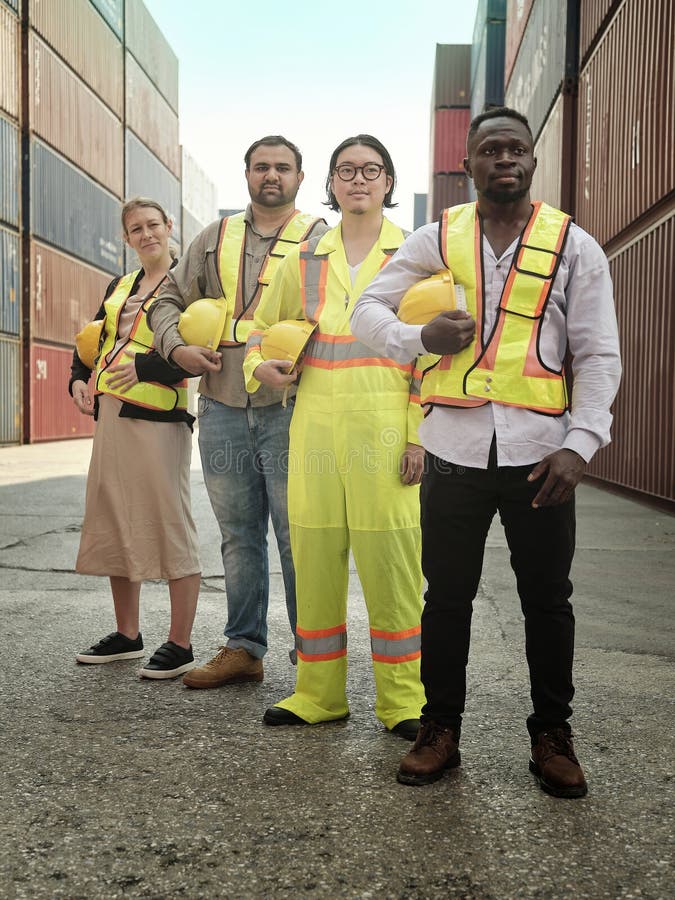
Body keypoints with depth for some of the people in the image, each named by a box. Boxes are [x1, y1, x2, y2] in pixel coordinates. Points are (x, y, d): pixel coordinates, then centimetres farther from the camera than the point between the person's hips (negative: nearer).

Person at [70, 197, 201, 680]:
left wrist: (144, 368, -25)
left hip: (159, 414, -8)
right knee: (112, 522, 12)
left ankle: (180, 645, 2)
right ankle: (127, 635, 25)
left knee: (170, 523, -7)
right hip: (111, 412, 8)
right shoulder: (118, 287, 19)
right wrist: (79, 379, 7)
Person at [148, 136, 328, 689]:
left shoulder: (319, 238, 6)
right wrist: (176, 347, 0)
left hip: (288, 406, -4)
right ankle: (243, 648, 22)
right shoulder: (216, 238, 18)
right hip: (222, 407, 4)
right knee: (238, 535, 11)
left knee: (298, 535, -2)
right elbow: (169, 300, 20)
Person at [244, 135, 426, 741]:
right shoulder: (305, 259, 15)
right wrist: (260, 367, 1)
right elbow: (263, 327, 24)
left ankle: (401, 700, 11)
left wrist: (419, 434, -7)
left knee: (391, 564, -4)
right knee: (314, 559, 5)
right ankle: (319, 694, 18)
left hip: (385, 428, -3)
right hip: (315, 426, 3)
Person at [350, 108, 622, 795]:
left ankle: (552, 736, 26)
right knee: (447, 596, 8)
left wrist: (580, 444, -10)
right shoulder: (435, 240, 8)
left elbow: (599, 355, 3)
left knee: (547, 601, 9)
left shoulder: (573, 245, 6)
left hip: (540, 451, 0)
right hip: (456, 448, 1)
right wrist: (420, 337, -11)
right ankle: (440, 730, 24)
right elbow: (368, 310, 10)